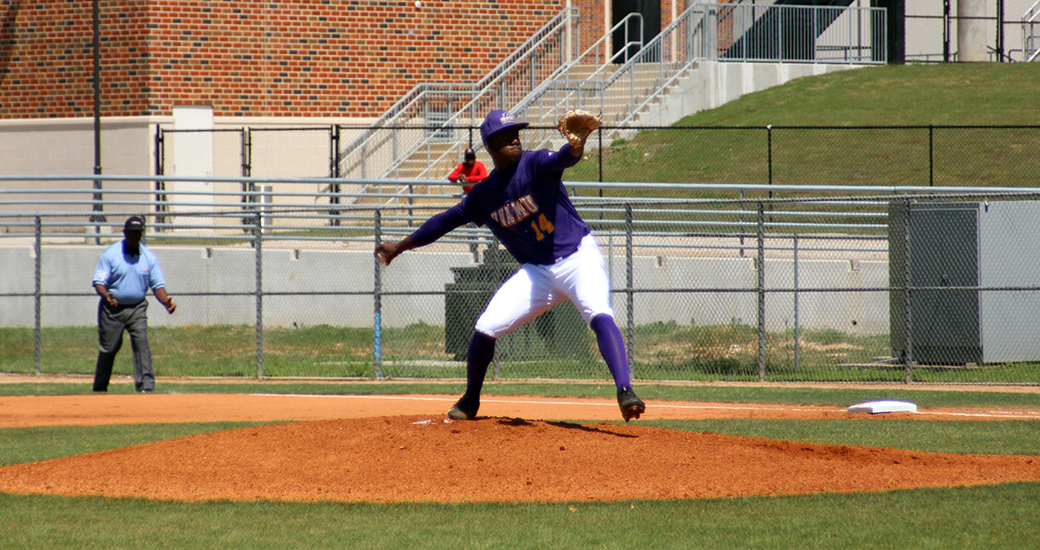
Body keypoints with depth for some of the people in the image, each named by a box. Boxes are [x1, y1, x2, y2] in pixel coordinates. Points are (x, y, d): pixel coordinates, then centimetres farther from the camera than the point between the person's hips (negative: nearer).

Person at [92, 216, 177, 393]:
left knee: (141, 343, -15)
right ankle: (99, 389, 20)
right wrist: (106, 296, -33)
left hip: (137, 308, 2)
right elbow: (99, 282, -11)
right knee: (108, 349, 4)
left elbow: (157, 285, 5)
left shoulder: (149, 257, 3)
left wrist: (166, 302, -15)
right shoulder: (110, 254, -7)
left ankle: (146, 385, -19)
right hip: (112, 308, -2)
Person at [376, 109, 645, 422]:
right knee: (485, 329, -3)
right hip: (536, 271, 5)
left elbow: (562, 159, -33)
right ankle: (470, 402, 20)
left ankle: (624, 391, -38)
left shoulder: (535, 165, -11)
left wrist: (577, 144, -58)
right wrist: (401, 246, 22)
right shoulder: (484, 194, 4)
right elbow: (448, 220, 17)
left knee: (599, 316, -31)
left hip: (579, 257, -5)